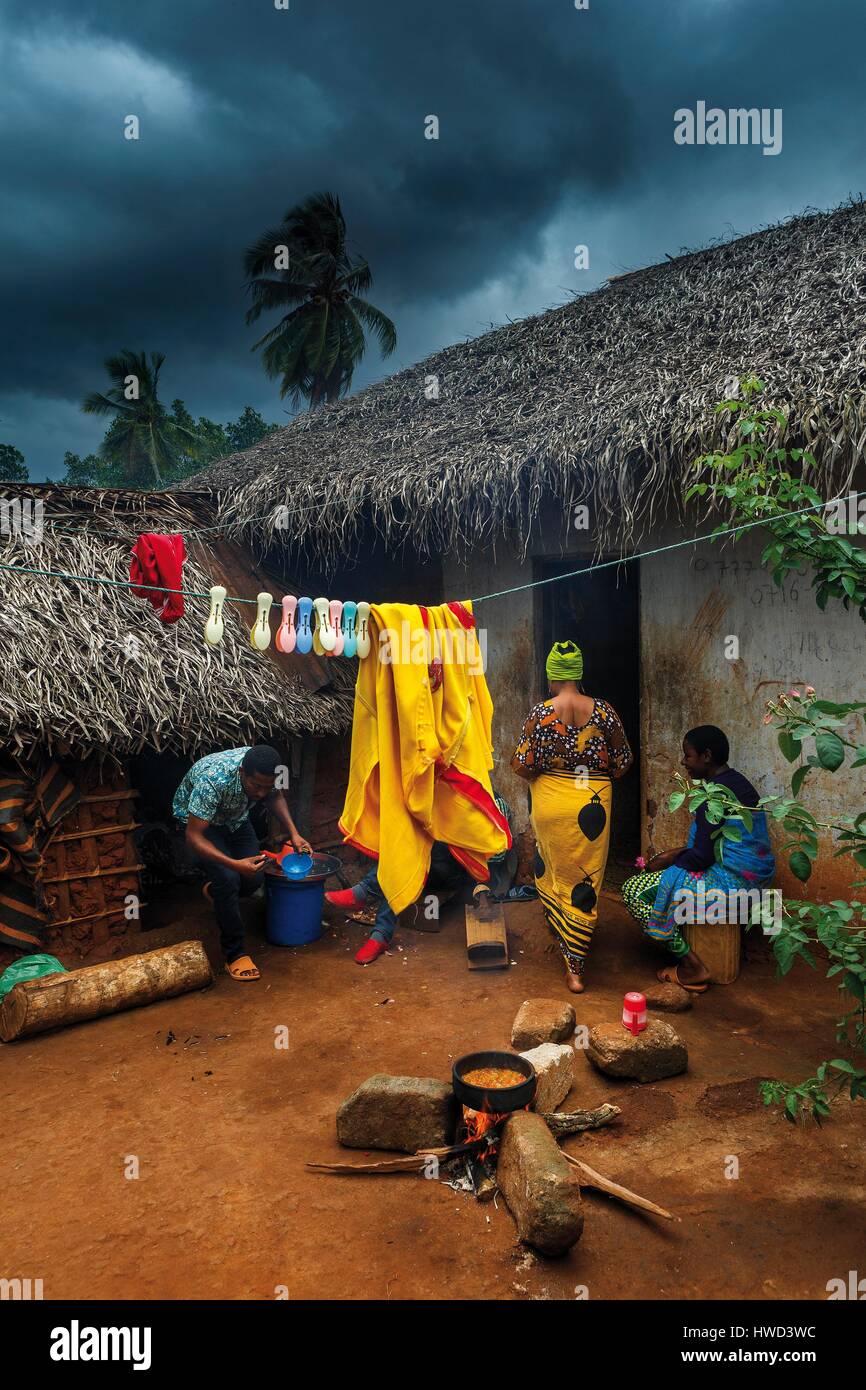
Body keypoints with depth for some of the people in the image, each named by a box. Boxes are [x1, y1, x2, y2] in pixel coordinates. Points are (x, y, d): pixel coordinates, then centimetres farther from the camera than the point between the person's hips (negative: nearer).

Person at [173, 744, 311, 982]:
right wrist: (235, 864, -48)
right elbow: (193, 837, -38)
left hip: (235, 817, 5)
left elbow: (274, 797, -2)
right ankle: (234, 954, -7)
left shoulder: (263, 772, -26)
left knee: (255, 878, -5)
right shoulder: (212, 781, -43)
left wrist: (294, 833, -13)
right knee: (227, 878, -23)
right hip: (197, 820, -5)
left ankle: (214, 890, 28)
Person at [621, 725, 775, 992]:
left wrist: (669, 862, -4)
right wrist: (675, 853, 10)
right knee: (658, 869, 24)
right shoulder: (734, 781, 11)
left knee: (634, 891, -7)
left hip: (730, 883, -11)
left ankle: (692, 966, -2)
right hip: (752, 877, 11)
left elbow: (702, 856, -21)